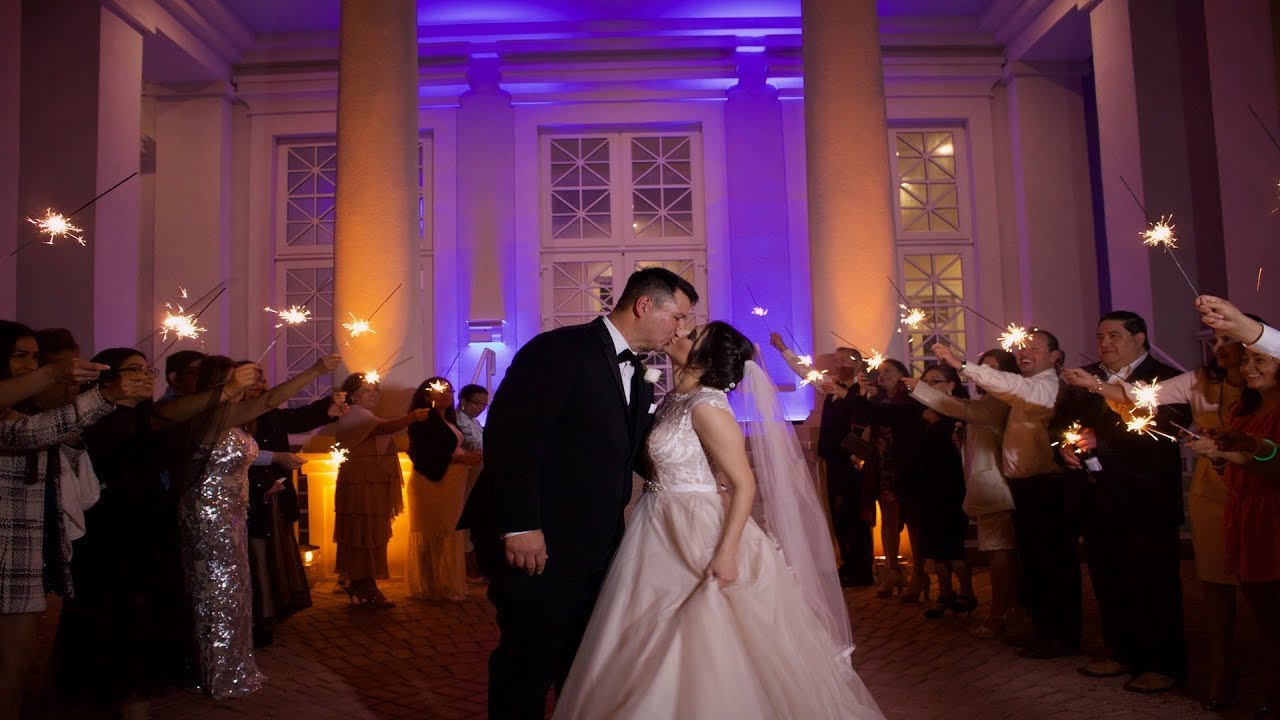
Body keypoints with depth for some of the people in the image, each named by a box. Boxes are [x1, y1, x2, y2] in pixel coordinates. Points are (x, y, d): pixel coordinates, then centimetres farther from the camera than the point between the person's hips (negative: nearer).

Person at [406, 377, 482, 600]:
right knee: (433, 534, -3)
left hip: (451, 483, 9)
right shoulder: (423, 420, -9)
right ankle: (433, 587, 4)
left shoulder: (449, 420, 18)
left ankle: (447, 585, 16)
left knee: (448, 533, 10)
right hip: (432, 482, -9)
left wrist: (469, 457, 1)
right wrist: (461, 457, -18)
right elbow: (427, 453, -19)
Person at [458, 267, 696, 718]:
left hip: (596, 545, 9)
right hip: (538, 544, -8)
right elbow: (511, 436, -21)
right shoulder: (561, 349, -14)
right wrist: (519, 526, -26)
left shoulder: (638, 375, 13)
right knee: (529, 664, 6)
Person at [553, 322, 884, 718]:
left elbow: (744, 484, -20)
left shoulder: (706, 406, -19)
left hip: (698, 534, -9)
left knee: (702, 652, 3)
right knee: (658, 650, 18)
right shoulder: (675, 399, 6)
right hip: (663, 533, 9)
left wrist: (726, 554, -24)